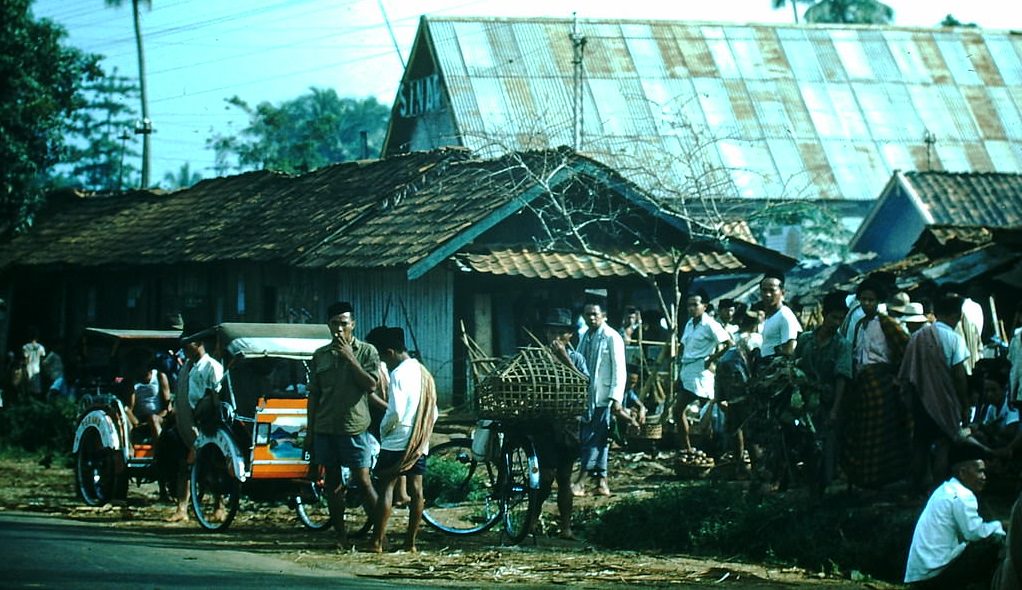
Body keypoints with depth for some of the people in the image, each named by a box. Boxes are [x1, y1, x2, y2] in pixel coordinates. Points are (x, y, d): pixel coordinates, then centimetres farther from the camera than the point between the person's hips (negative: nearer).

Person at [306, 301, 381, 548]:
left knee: (363, 481, -5)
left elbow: (371, 385, -11)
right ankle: (340, 535, 12)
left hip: (354, 426, -4)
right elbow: (314, 395, 14)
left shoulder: (366, 351, 0)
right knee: (333, 482, 6)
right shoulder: (320, 356, 11)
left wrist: (350, 358, -15)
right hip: (325, 427, 4)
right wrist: (310, 431, 10)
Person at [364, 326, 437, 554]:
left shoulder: (398, 374, -14)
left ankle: (377, 542, -7)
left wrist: (383, 429, -3)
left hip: (397, 441, -8)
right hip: (420, 442, 8)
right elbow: (433, 413, 17)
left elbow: (395, 413, -20)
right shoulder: (423, 373, 13)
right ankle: (410, 542, 7)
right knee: (416, 490, 6)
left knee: (386, 488, -5)